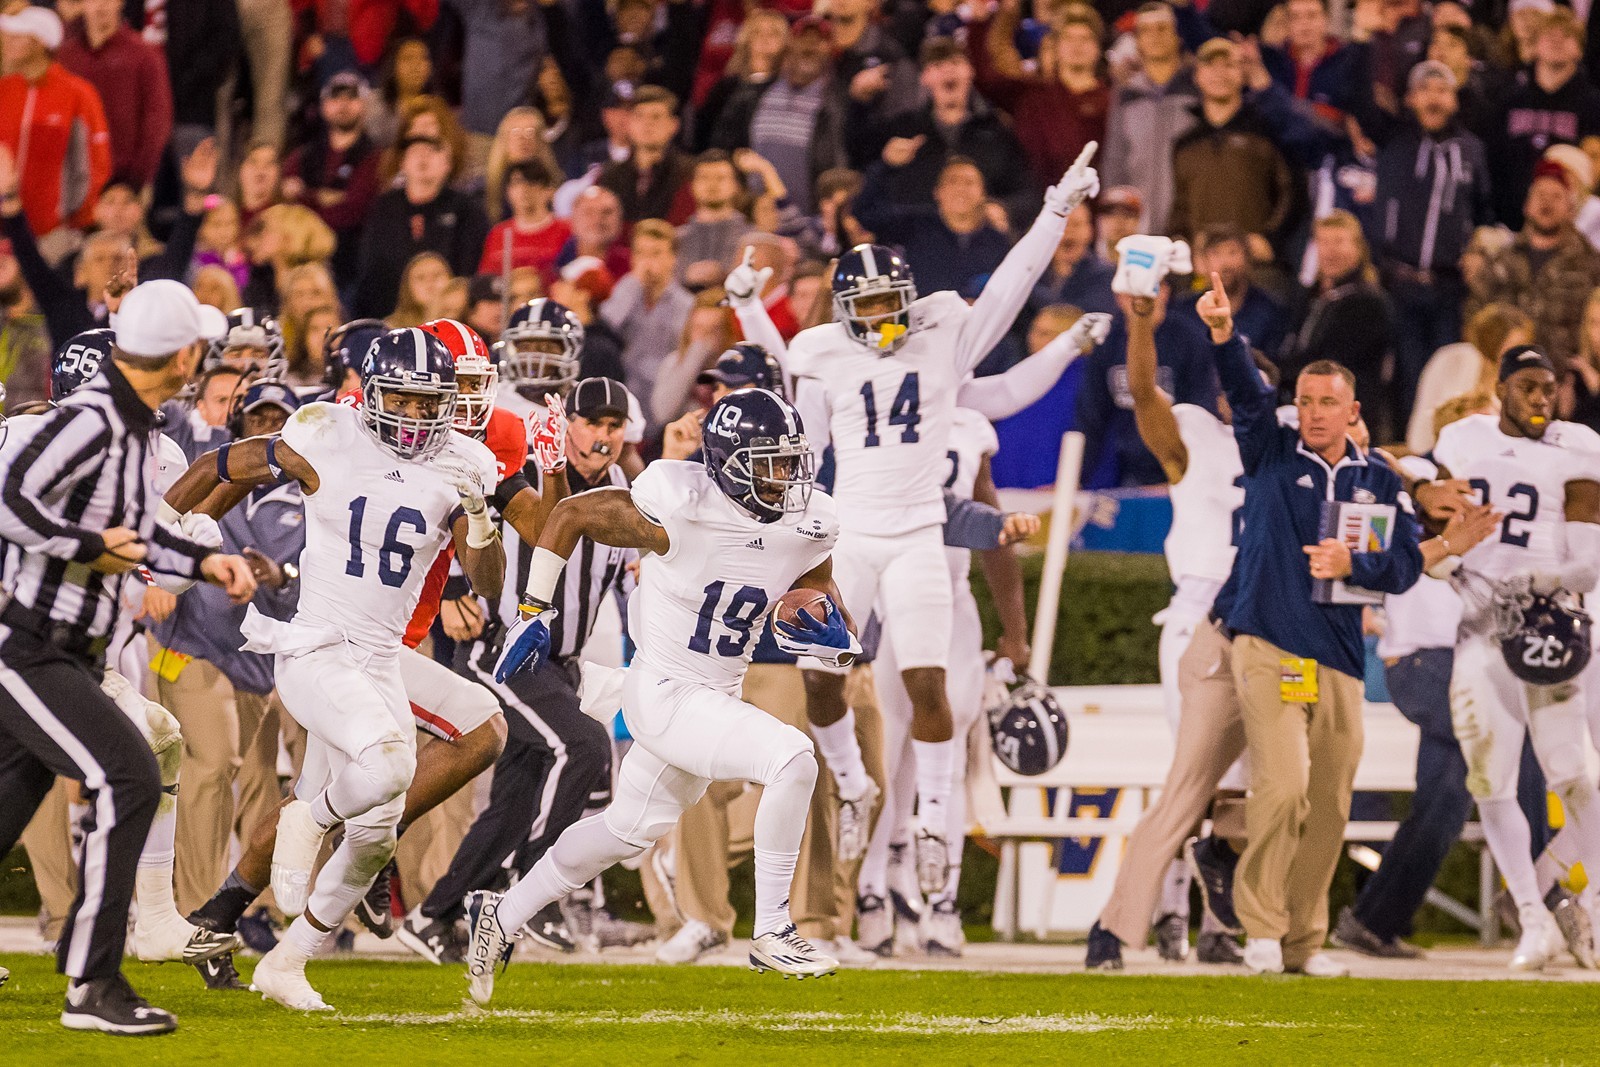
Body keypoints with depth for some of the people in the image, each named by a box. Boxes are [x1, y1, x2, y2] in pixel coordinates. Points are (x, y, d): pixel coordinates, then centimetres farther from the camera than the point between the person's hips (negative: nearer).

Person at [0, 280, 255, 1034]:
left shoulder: (138, 427, 9)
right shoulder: (88, 423, -21)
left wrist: (203, 563, 11)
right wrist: (90, 547, -20)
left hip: (65, 653, 10)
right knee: (129, 782, -15)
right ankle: (92, 985, -11)